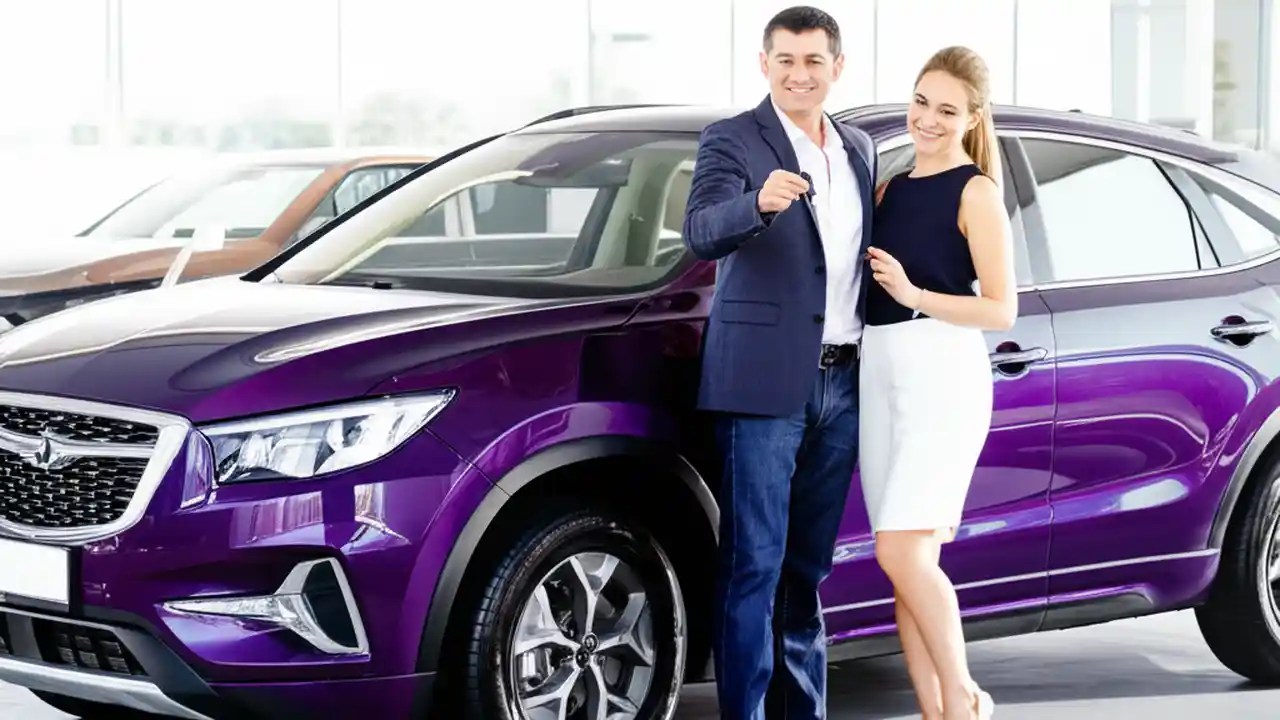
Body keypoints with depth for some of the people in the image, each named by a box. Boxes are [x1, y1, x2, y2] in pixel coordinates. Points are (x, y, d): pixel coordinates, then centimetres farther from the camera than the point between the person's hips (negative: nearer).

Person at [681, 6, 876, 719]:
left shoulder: (859, 149, 15)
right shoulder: (731, 140, -4)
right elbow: (702, 233, -21)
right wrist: (760, 203, -42)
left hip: (841, 384, 6)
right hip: (765, 383, -6)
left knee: (809, 567, 12)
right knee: (755, 566, -5)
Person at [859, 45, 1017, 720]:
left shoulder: (974, 192, -4)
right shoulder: (891, 188, 17)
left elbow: (1001, 309, -8)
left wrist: (915, 295, -18)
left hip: (944, 372, -7)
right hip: (879, 372, 7)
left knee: (901, 552, -14)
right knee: (908, 562, 4)